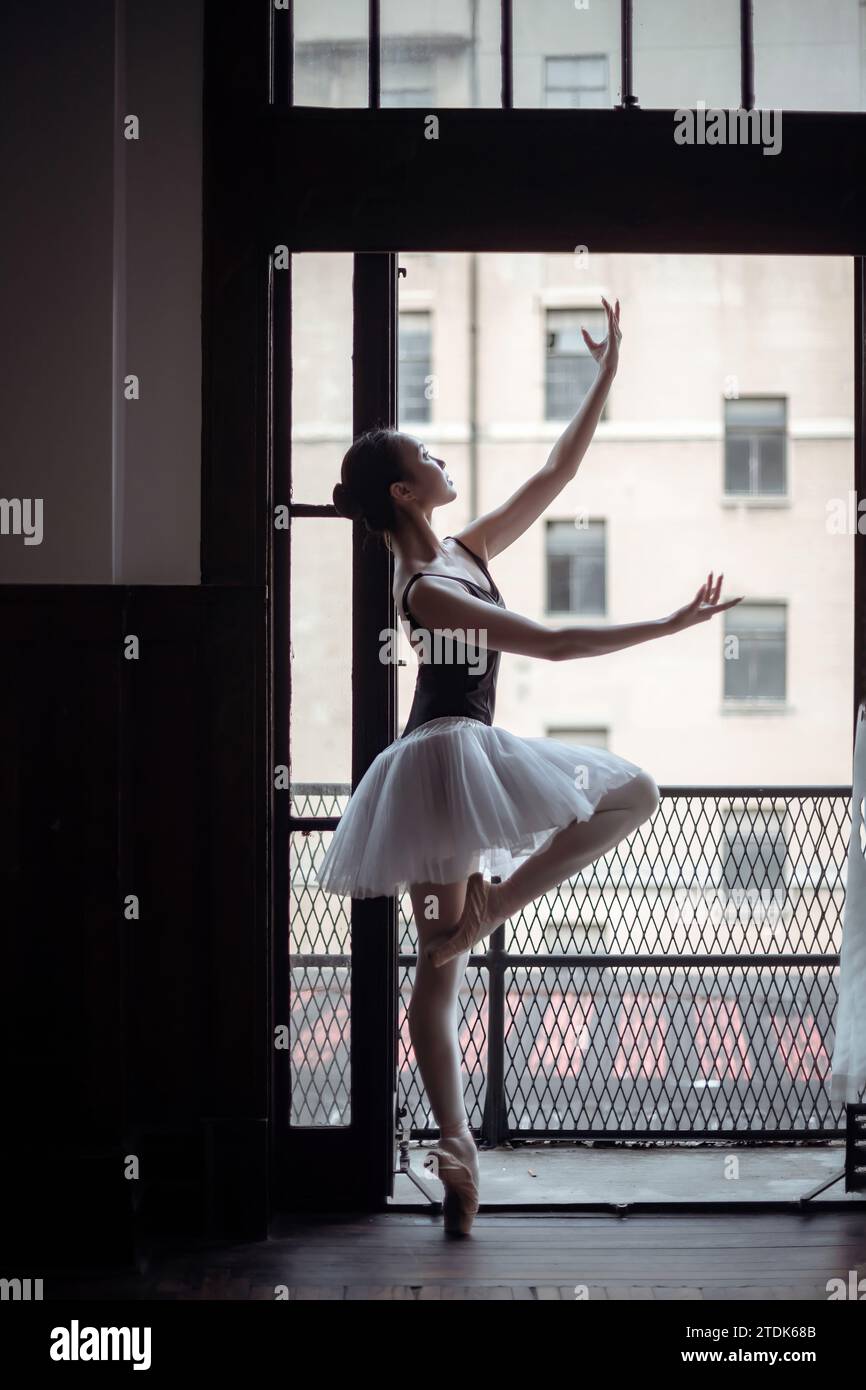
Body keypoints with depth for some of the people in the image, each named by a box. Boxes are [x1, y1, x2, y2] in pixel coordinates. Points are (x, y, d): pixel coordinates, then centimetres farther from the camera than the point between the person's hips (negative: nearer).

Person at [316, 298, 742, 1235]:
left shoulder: (466, 553, 10)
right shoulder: (429, 590, -16)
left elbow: (554, 474, 13)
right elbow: (553, 644, -20)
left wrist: (605, 380, 10)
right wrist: (669, 625, -17)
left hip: (447, 761, 9)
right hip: (451, 754, -9)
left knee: (439, 967, 4)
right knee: (632, 790, -5)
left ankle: (453, 1141, 3)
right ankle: (485, 912, -10)